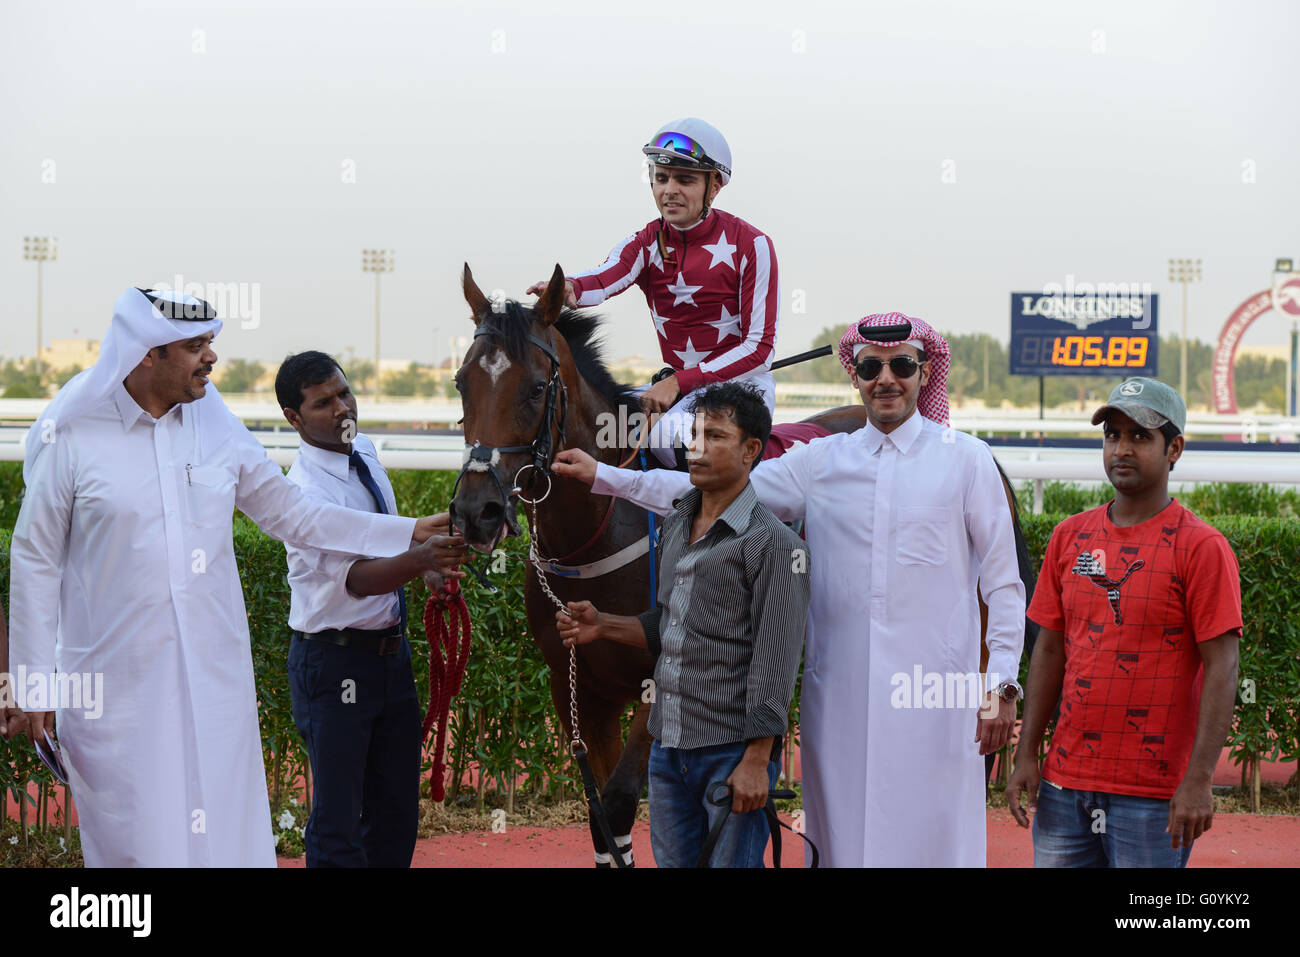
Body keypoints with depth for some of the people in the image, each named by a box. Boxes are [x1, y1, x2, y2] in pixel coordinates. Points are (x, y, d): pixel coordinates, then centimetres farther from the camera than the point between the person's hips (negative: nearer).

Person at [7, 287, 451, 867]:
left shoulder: (217, 429, 5)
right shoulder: (73, 440, -7)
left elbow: (293, 515, 14)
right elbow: (35, 560, -1)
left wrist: (409, 534, 10)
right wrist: (36, 683, -2)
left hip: (215, 681, 4)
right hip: (118, 683, -4)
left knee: (227, 832, 6)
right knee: (134, 836, 1)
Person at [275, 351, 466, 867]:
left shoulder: (364, 451, 5)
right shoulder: (306, 490, -21)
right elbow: (356, 578, -33)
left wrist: (435, 568, 10)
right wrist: (420, 558, -49)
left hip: (391, 650, 8)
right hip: (334, 662, -8)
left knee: (397, 809, 14)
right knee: (338, 820, -5)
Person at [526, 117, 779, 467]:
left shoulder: (749, 245, -9)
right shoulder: (645, 243, 3)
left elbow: (759, 349, -12)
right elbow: (606, 278, -22)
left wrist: (679, 382, -20)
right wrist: (567, 288, -47)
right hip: (678, 384, 6)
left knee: (669, 432, -32)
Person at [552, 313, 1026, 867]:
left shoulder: (967, 459, 4)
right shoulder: (821, 462, 10)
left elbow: (1003, 582, 5)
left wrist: (1002, 685, -3)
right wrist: (604, 477, 7)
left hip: (936, 695, -3)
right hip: (840, 692, 3)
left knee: (931, 838, -5)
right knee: (844, 840, 6)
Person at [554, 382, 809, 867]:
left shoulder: (774, 544, -12)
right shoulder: (676, 526, 11)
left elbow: (775, 662, -16)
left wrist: (756, 761, -19)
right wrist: (604, 626, 5)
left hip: (731, 750, -7)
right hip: (668, 748, 7)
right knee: (672, 861, 14)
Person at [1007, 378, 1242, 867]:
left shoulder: (1201, 547, -6)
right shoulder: (1070, 537, 11)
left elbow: (1221, 670, -10)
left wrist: (1198, 779, -16)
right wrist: (1027, 754, 8)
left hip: (1154, 794, -5)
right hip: (1065, 783, 5)